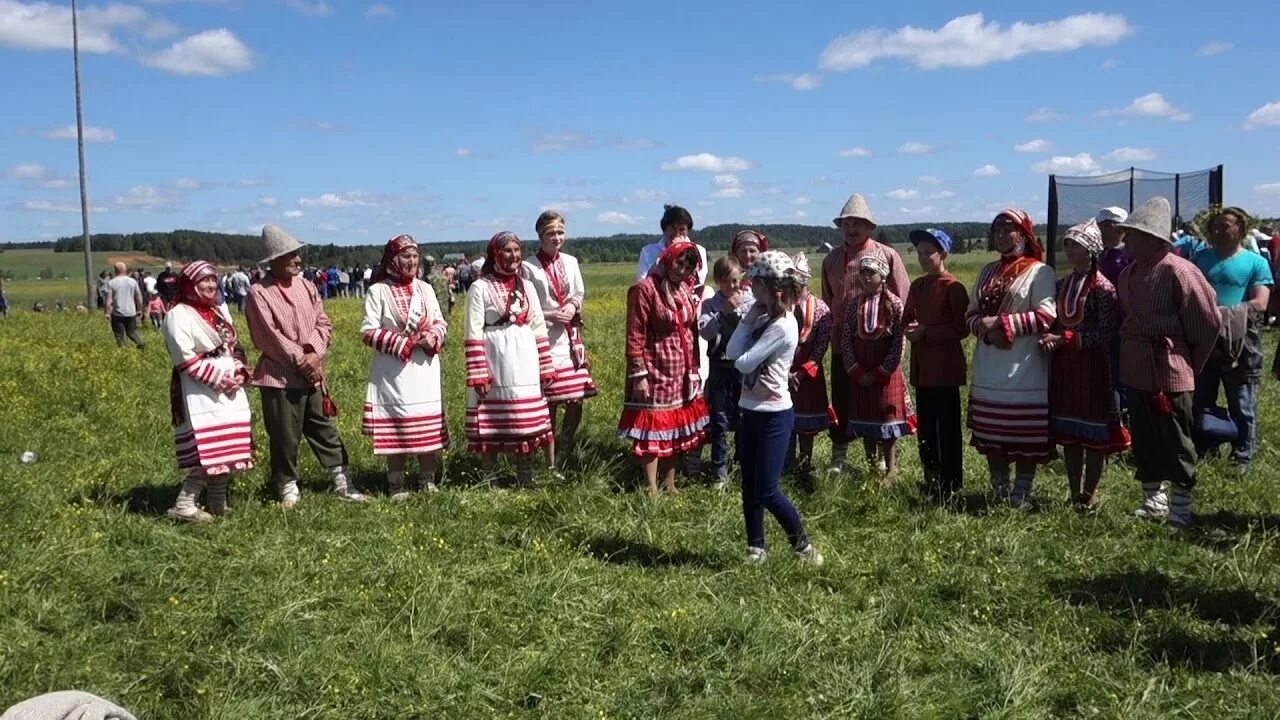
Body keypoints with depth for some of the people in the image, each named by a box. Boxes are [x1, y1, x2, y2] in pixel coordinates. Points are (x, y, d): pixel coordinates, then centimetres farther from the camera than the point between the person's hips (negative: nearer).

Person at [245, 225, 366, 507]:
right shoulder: (259, 293, -7)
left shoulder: (307, 287, 9)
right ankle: (288, 488, 17)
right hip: (279, 376, -5)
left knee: (324, 428, 9)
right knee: (285, 436, 4)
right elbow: (270, 336, -13)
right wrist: (300, 360, -13)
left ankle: (341, 480, 15)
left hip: (312, 373, 5)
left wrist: (313, 352, -11)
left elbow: (324, 323, 6)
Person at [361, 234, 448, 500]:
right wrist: (404, 343, -15)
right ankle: (397, 484, 11)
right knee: (395, 425, -1)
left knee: (429, 425, 7)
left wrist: (433, 337, -7)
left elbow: (441, 322, 15)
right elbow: (368, 331, -9)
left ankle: (427, 480, 19)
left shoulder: (425, 288, 10)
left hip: (425, 367, 4)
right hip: (394, 370, -4)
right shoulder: (378, 291, -5)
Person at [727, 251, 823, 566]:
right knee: (749, 487, 12)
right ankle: (756, 547, 24)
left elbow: (744, 363, -23)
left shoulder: (783, 325, -19)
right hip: (751, 411, 8)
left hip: (774, 415, -8)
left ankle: (802, 544, 13)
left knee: (766, 490, -4)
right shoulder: (763, 318, 8)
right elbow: (732, 352, -2)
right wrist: (750, 317, -4)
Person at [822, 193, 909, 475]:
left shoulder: (887, 255, -2)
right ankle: (839, 456, 20)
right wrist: (830, 331, 10)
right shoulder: (831, 259, 10)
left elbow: (903, 300, -2)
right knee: (841, 400, 9)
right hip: (842, 344, 3)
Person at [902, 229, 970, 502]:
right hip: (921, 366, 7)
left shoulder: (953, 287, -11)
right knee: (925, 425, 13)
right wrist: (909, 330, -5)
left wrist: (926, 331, -18)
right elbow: (907, 319, 18)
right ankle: (931, 478, 24)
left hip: (946, 367, -7)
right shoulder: (917, 286, 11)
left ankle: (951, 483, 8)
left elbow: (961, 328, -14)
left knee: (948, 427, 0)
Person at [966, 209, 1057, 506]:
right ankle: (998, 491, 24)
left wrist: (1001, 322, -17)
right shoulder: (987, 272, 15)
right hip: (988, 372, 6)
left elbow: (1046, 316, -14)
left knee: (1027, 438, 1)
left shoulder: (1040, 271, -4)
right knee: (990, 435, 12)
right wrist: (985, 328, -9)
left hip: (1025, 373, -6)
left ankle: (1021, 495, 12)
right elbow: (971, 313, 12)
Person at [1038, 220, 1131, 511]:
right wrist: (1050, 339, -4)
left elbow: (1105, 333, -14)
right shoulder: (1062, 285, 10)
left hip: (1093, 367, -6)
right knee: (1068, 433, 10)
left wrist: (1064, 339, -18)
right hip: (1064, 366, 6)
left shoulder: (1102, 287, -10)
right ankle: (1075, 495, 20)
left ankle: (1089, 497, 13)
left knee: (1094, 435, 3)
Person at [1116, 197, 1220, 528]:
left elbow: (1209, 321, -11)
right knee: (1143, 438, 14)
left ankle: (1181, 509, 14)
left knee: (1176, 441, 3)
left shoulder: (1178, 271, -15)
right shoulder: (1128, 273, 7)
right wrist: (1126, 354, 11)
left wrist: (1192, 362, -1)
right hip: (1135, 370, 7)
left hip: (1169, 371, -7)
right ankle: (1153, 500, 27)